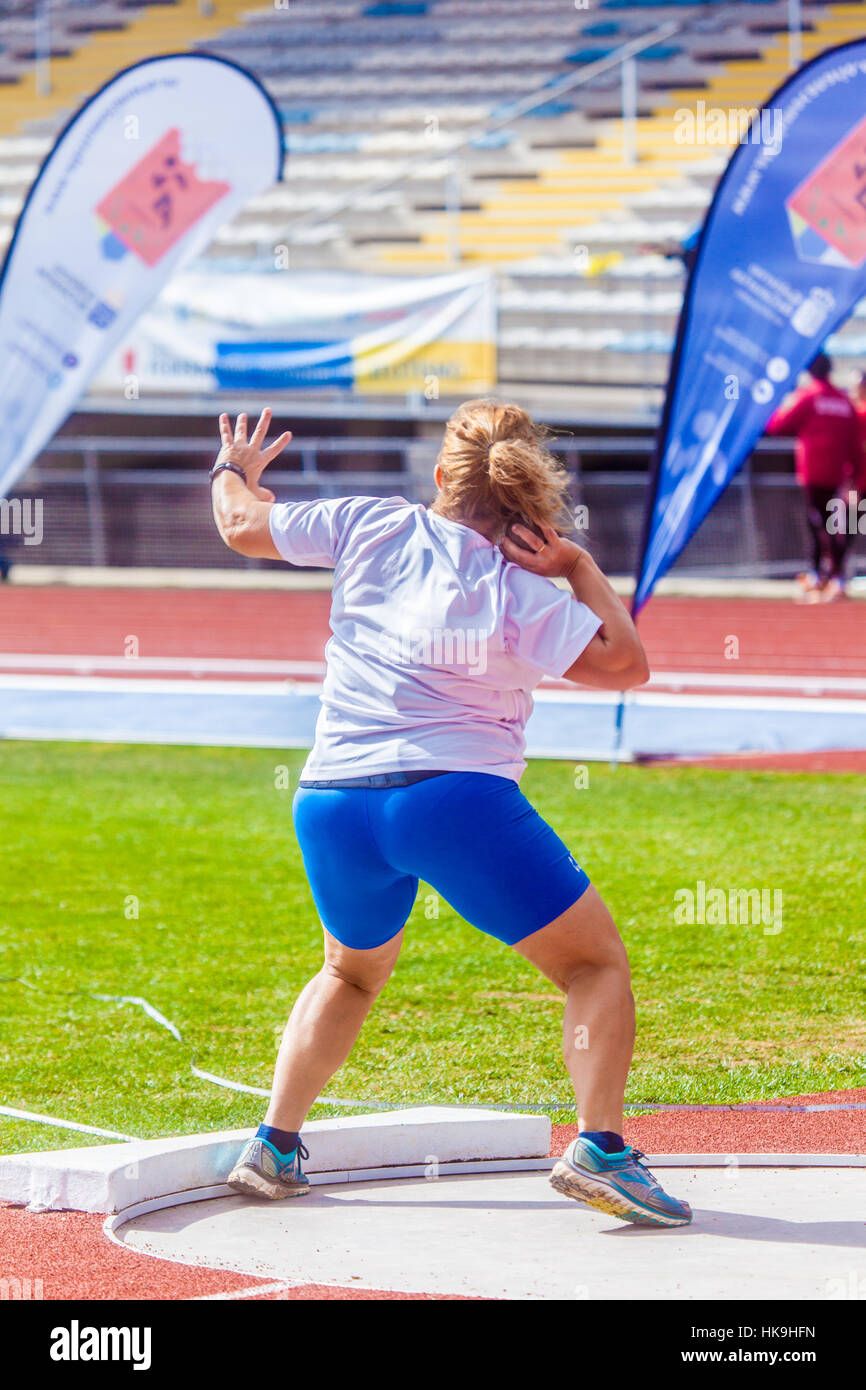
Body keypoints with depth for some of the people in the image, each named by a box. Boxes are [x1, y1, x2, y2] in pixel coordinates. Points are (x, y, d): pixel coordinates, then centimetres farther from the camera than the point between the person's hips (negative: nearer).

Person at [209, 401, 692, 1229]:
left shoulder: (372, 529, 7)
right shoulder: (522, 595, -4)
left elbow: (243, 527, 18)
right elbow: (626, 664, -5)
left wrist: (233, 471, 40)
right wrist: (580, 567, 4)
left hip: (331, 803, 5)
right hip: (453, 796, -5)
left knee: (352, 971, 31)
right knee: (595, 963, 3)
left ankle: (273, 1149, 24)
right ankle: (599, 1148, -15)